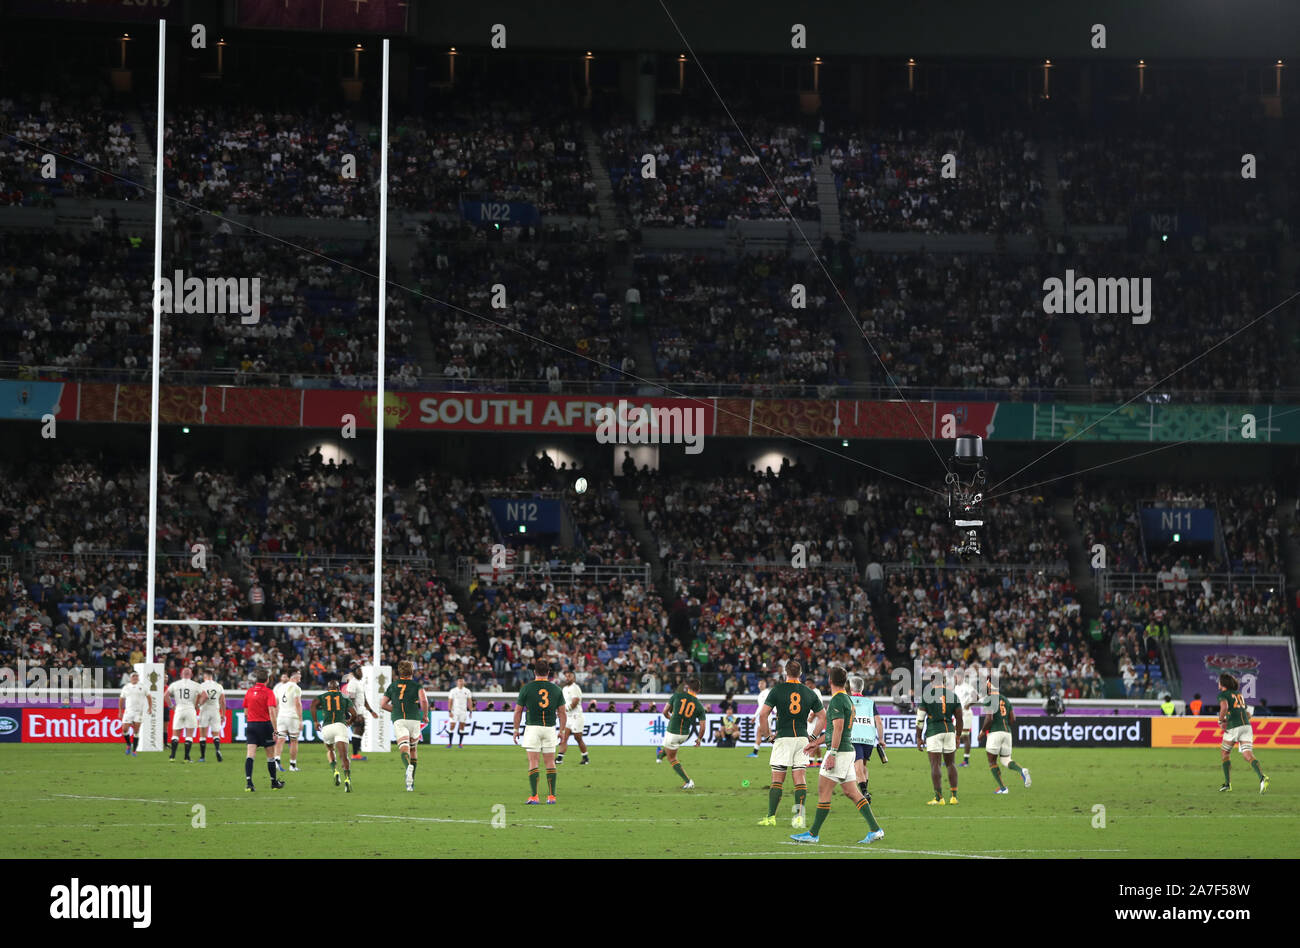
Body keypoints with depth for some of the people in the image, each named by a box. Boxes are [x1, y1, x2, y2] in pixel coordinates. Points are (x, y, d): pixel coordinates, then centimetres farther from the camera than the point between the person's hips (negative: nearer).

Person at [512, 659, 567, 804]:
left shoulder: (527, 688, -3)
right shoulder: (556, 689, 3)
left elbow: (518, 711, -1)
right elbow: (562, 713, 4)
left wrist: (516, 730, 9)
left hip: (532, 727, -2)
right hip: (550, 728, 2)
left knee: (533, 762, -1)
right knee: (550, 762, 9)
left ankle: (534, 796, -8)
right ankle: (551, 796, 7)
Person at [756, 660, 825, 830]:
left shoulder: (777, 690, -4)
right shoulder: (810, 693, 6)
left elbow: (763, 714, -8)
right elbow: (823, 717, 9)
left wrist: (764, 734, 4)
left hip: (783, 738, -2)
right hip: (802, 738, 2)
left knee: (777, 779, 2)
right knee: (800, 777, 5)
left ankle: (771, 817, 1)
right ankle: (799, 815, -5)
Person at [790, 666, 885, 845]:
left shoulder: (837, 700, -13)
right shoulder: (847, 699, 17)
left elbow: (838, 728, -21)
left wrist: (832, 754, -24)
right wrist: (816, 742, 30)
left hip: (839, 751, -9)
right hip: (848, 751, 9)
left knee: (823, 791, -4)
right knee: (851, 792, 8)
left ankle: (814, 834, -1)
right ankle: (875, 829, 4)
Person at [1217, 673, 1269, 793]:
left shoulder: (1222, 695, 2)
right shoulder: (1239, 694, 25)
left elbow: (1224, 707, -21)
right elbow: (1248, 714, 30)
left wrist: (1220, 721, -7)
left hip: (1233, 728, -5)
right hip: (1247, 726, 5)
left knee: (1224, 753, 19)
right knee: (1248, 756, -7)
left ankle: (1228, 783, 19)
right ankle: (1262, 778, -33)